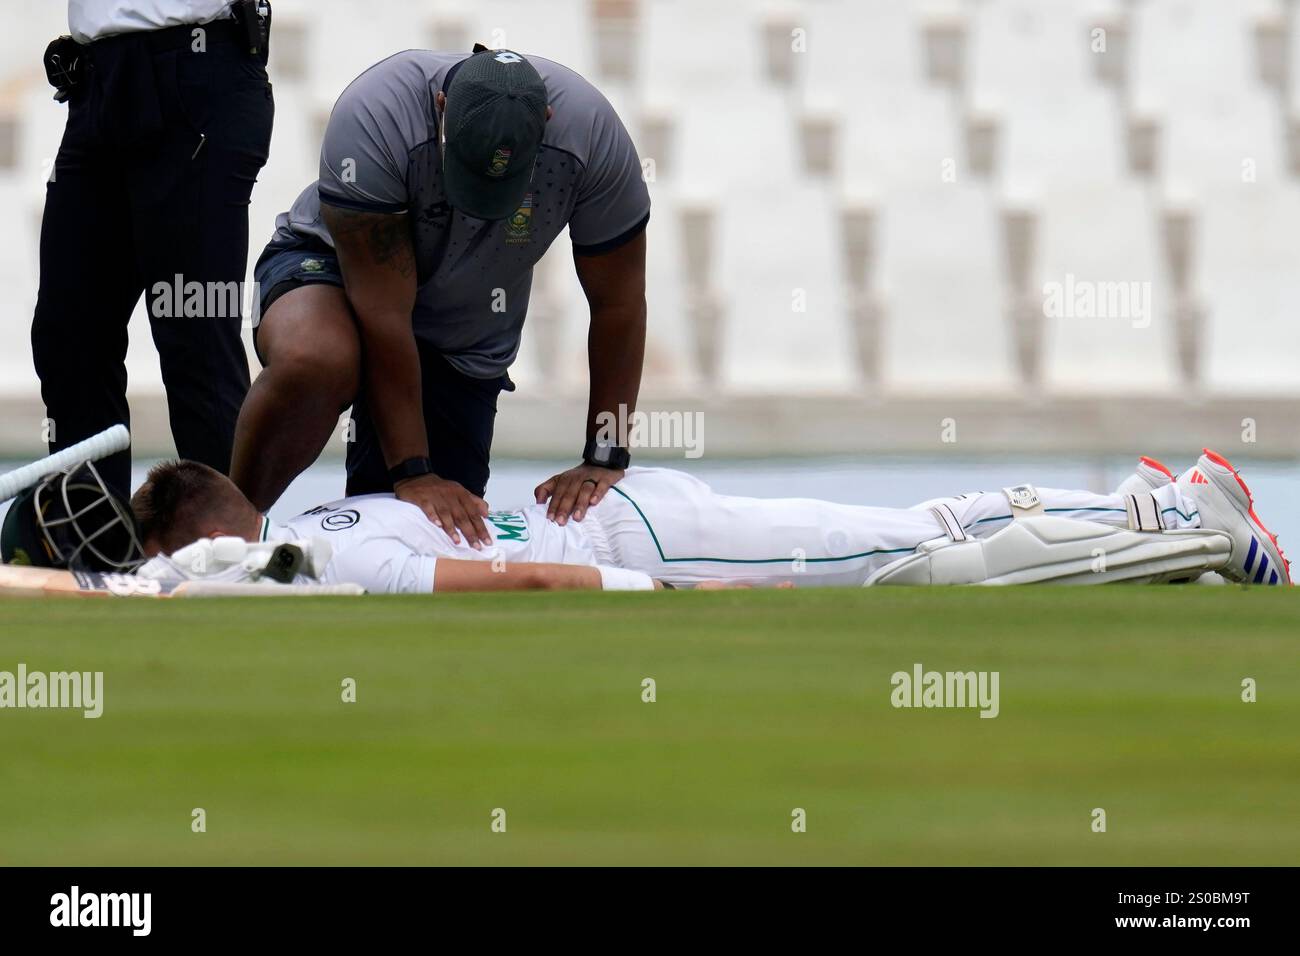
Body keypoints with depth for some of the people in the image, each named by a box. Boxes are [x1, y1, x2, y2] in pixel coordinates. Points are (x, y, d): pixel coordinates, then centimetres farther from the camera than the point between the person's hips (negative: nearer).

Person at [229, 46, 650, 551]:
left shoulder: (593, 133, -26)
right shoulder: (373, 117, -35)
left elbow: (618, 305, -14)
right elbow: (383, 311, -32)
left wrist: (604, 461, -17)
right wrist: (414, 472, -33)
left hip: (466, 342, 3)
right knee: (311, 362, -39)